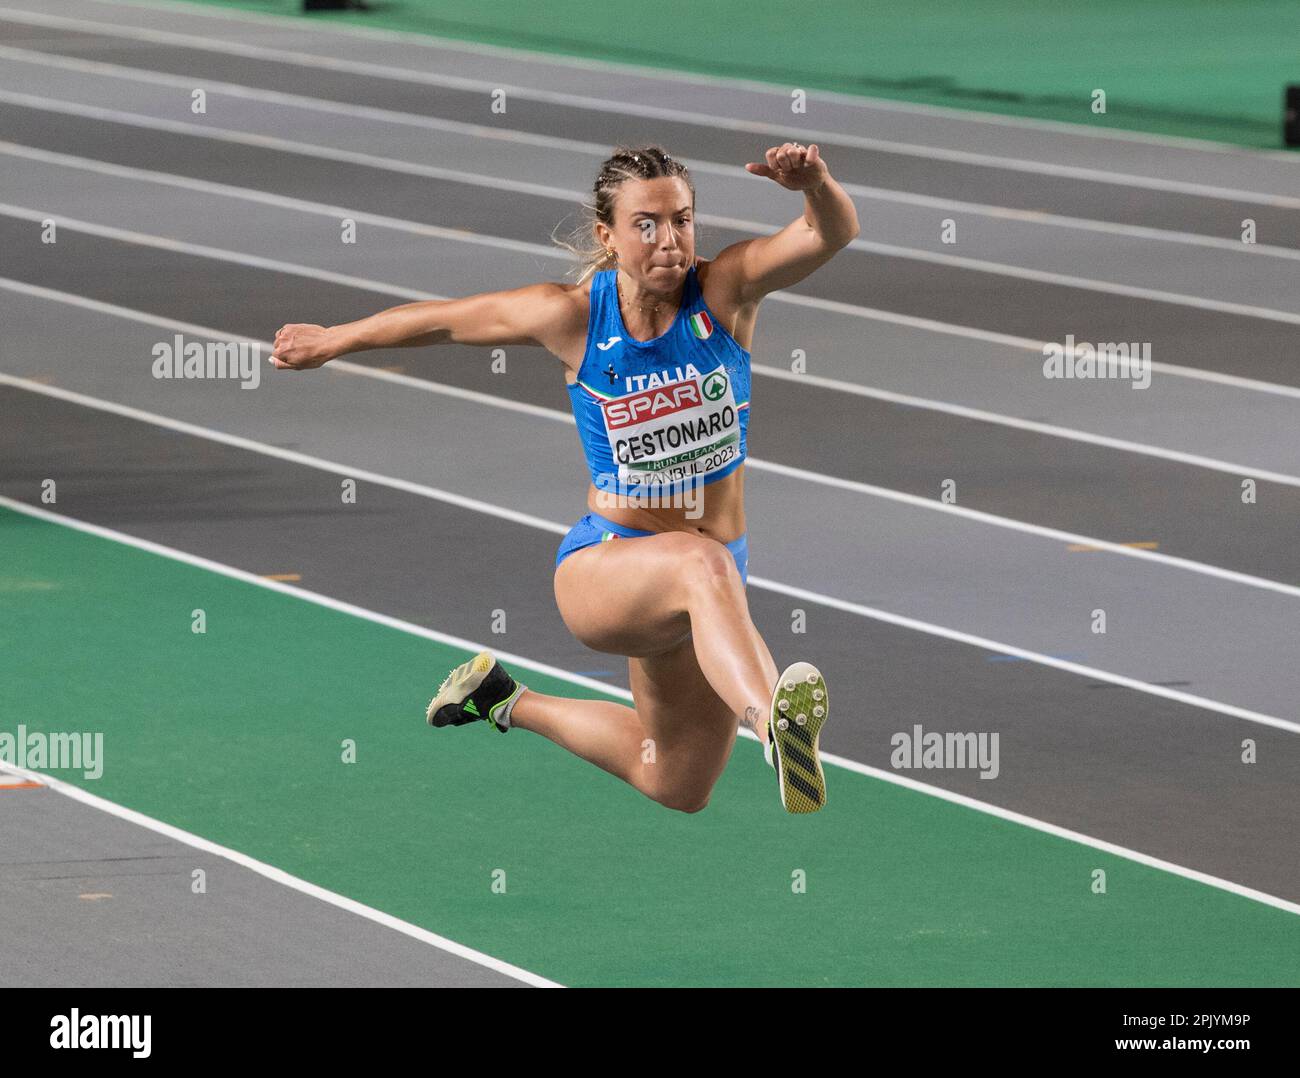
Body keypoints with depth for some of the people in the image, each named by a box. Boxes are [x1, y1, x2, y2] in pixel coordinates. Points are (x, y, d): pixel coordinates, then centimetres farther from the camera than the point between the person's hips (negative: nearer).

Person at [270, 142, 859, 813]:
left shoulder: (725, 292, -9)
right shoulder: (573, 316, -9)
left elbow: (832, 233, -24)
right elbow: (440, 321, 6)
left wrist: (815, 184, -47)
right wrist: (331, 341, 19)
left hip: (692, 591, 4)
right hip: (601, 565, -4)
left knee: (677, 789, 18)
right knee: (701, 562, -41)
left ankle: (513, 704, 42)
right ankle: (772, 722, -70)